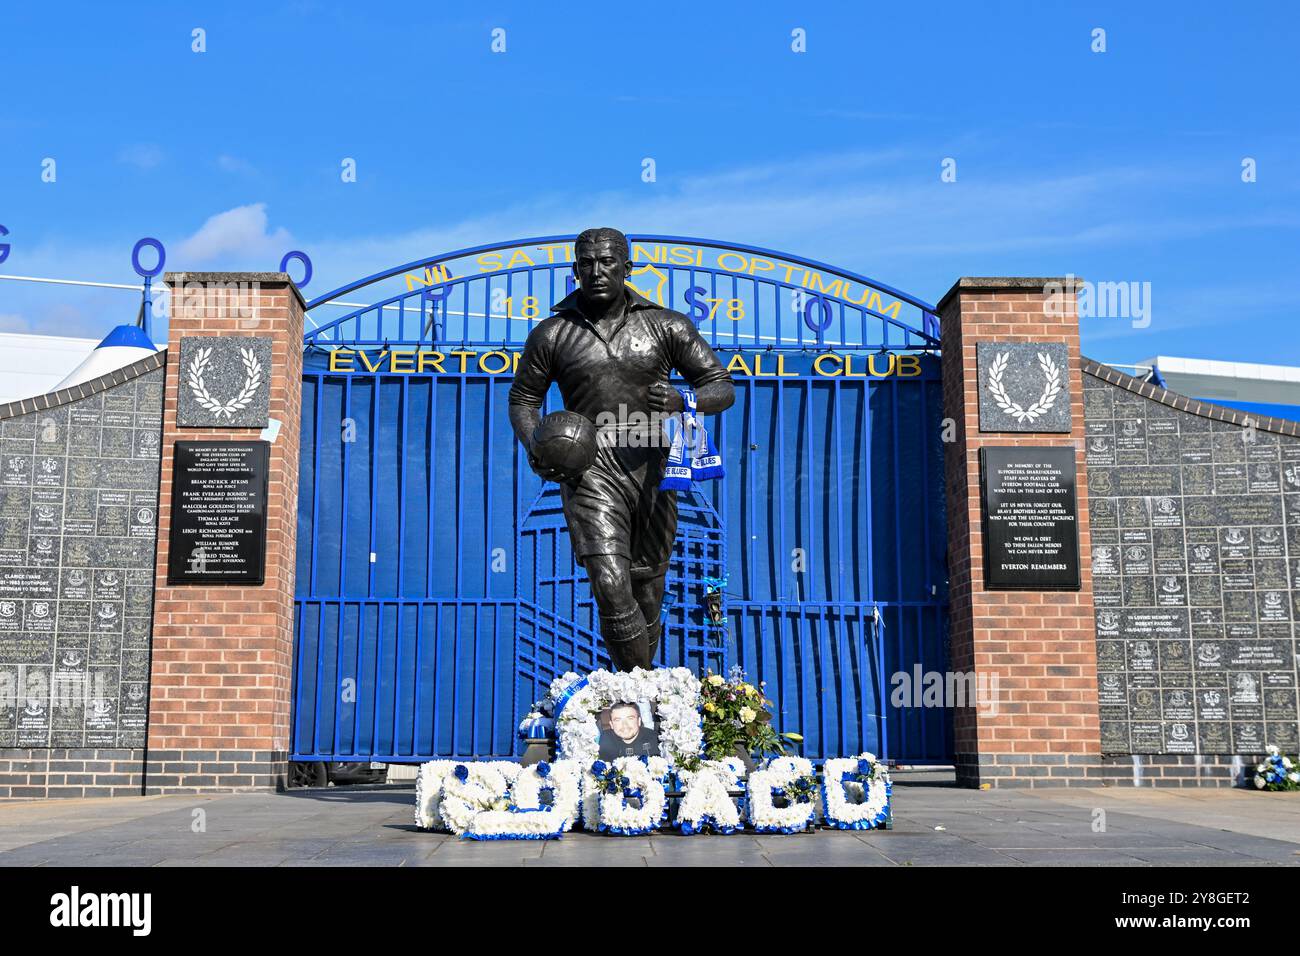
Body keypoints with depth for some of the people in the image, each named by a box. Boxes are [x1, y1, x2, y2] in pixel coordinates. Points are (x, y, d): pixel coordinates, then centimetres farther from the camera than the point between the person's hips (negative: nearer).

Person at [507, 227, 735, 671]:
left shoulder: (666, 326, 3)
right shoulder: (552, 334, 4)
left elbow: (723, 388, 4)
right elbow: (523, 400, 14)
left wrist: (683, 402, -18)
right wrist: (535, 451, -6)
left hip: (652, 473, 2)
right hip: (589, 476, -2)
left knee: (645, 594, 13)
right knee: (612, 590, -19)